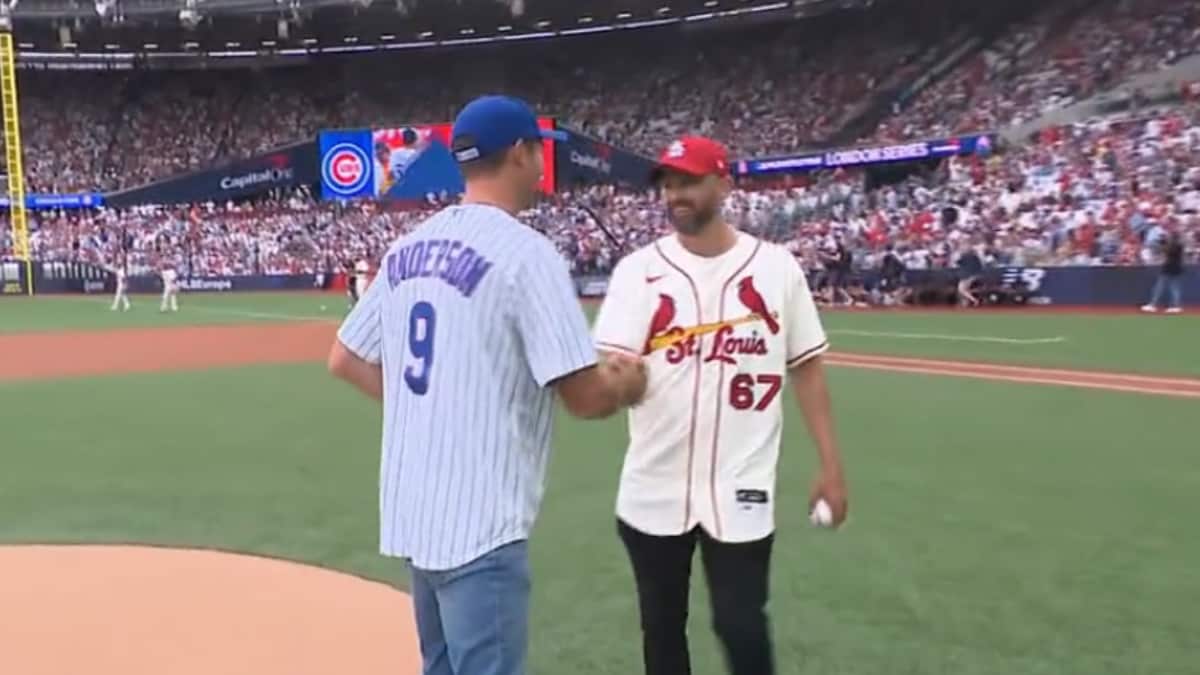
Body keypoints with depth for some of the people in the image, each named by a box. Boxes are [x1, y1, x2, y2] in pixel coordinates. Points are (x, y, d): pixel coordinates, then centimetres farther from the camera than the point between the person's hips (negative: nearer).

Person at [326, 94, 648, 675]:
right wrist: (625, 385, 4)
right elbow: (584, 398, -17)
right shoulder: (526, 251, -14)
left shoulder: (407, 247, 9)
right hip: (478, 524, -8)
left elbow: (344, 360, 15)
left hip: (412, 511, 8)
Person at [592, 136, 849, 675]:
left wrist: (831, 466, 1)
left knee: (742, 626, 2)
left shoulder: (776, 267, -1)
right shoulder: (638, 269, -3)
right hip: (653, 491, 2)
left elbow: (806, 368, 4)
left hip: (741, 488, -1)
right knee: (661, 625, 15)